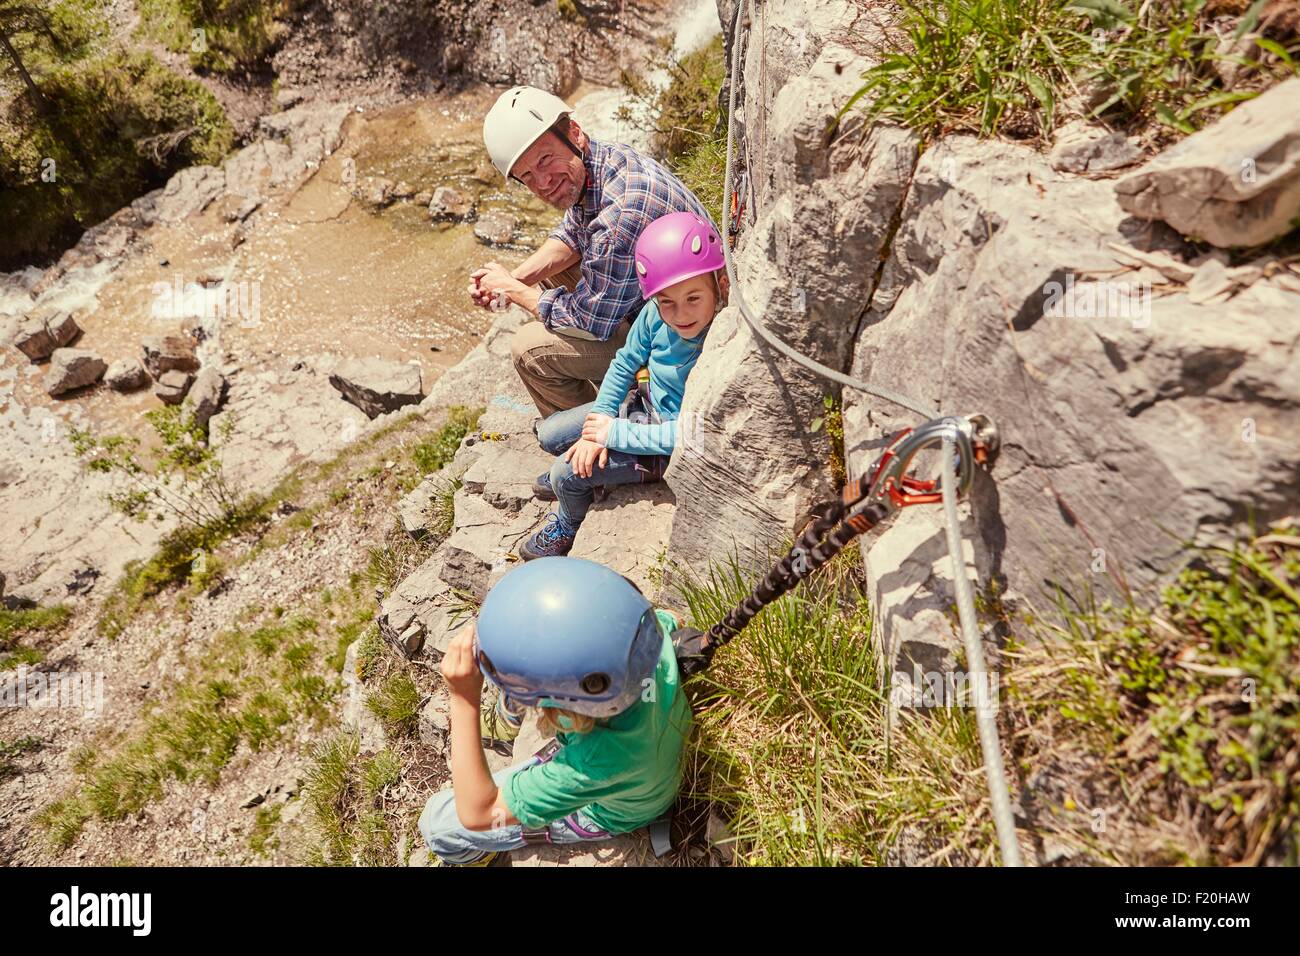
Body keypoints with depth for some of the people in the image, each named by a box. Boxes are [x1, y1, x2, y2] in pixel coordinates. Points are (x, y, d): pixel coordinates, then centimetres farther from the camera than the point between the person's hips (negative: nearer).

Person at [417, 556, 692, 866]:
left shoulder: (596, 763, -48)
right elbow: (668, 622, -5)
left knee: (438, 821, -2)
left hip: (610, 812, -5)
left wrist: (464, 700, -41)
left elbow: (477, 813, -36)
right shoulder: (655, 631, -35)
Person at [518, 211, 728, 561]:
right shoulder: (656, 314, -18)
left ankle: (568, 525, 26)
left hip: (673, 448, -6)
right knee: (550, 435, 10)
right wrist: (600, 419, -10)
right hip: (645, 401, 7)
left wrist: (615, 433, -24)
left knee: (567, 473, -9)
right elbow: (626, 362, -1)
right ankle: (579, 478, 43)